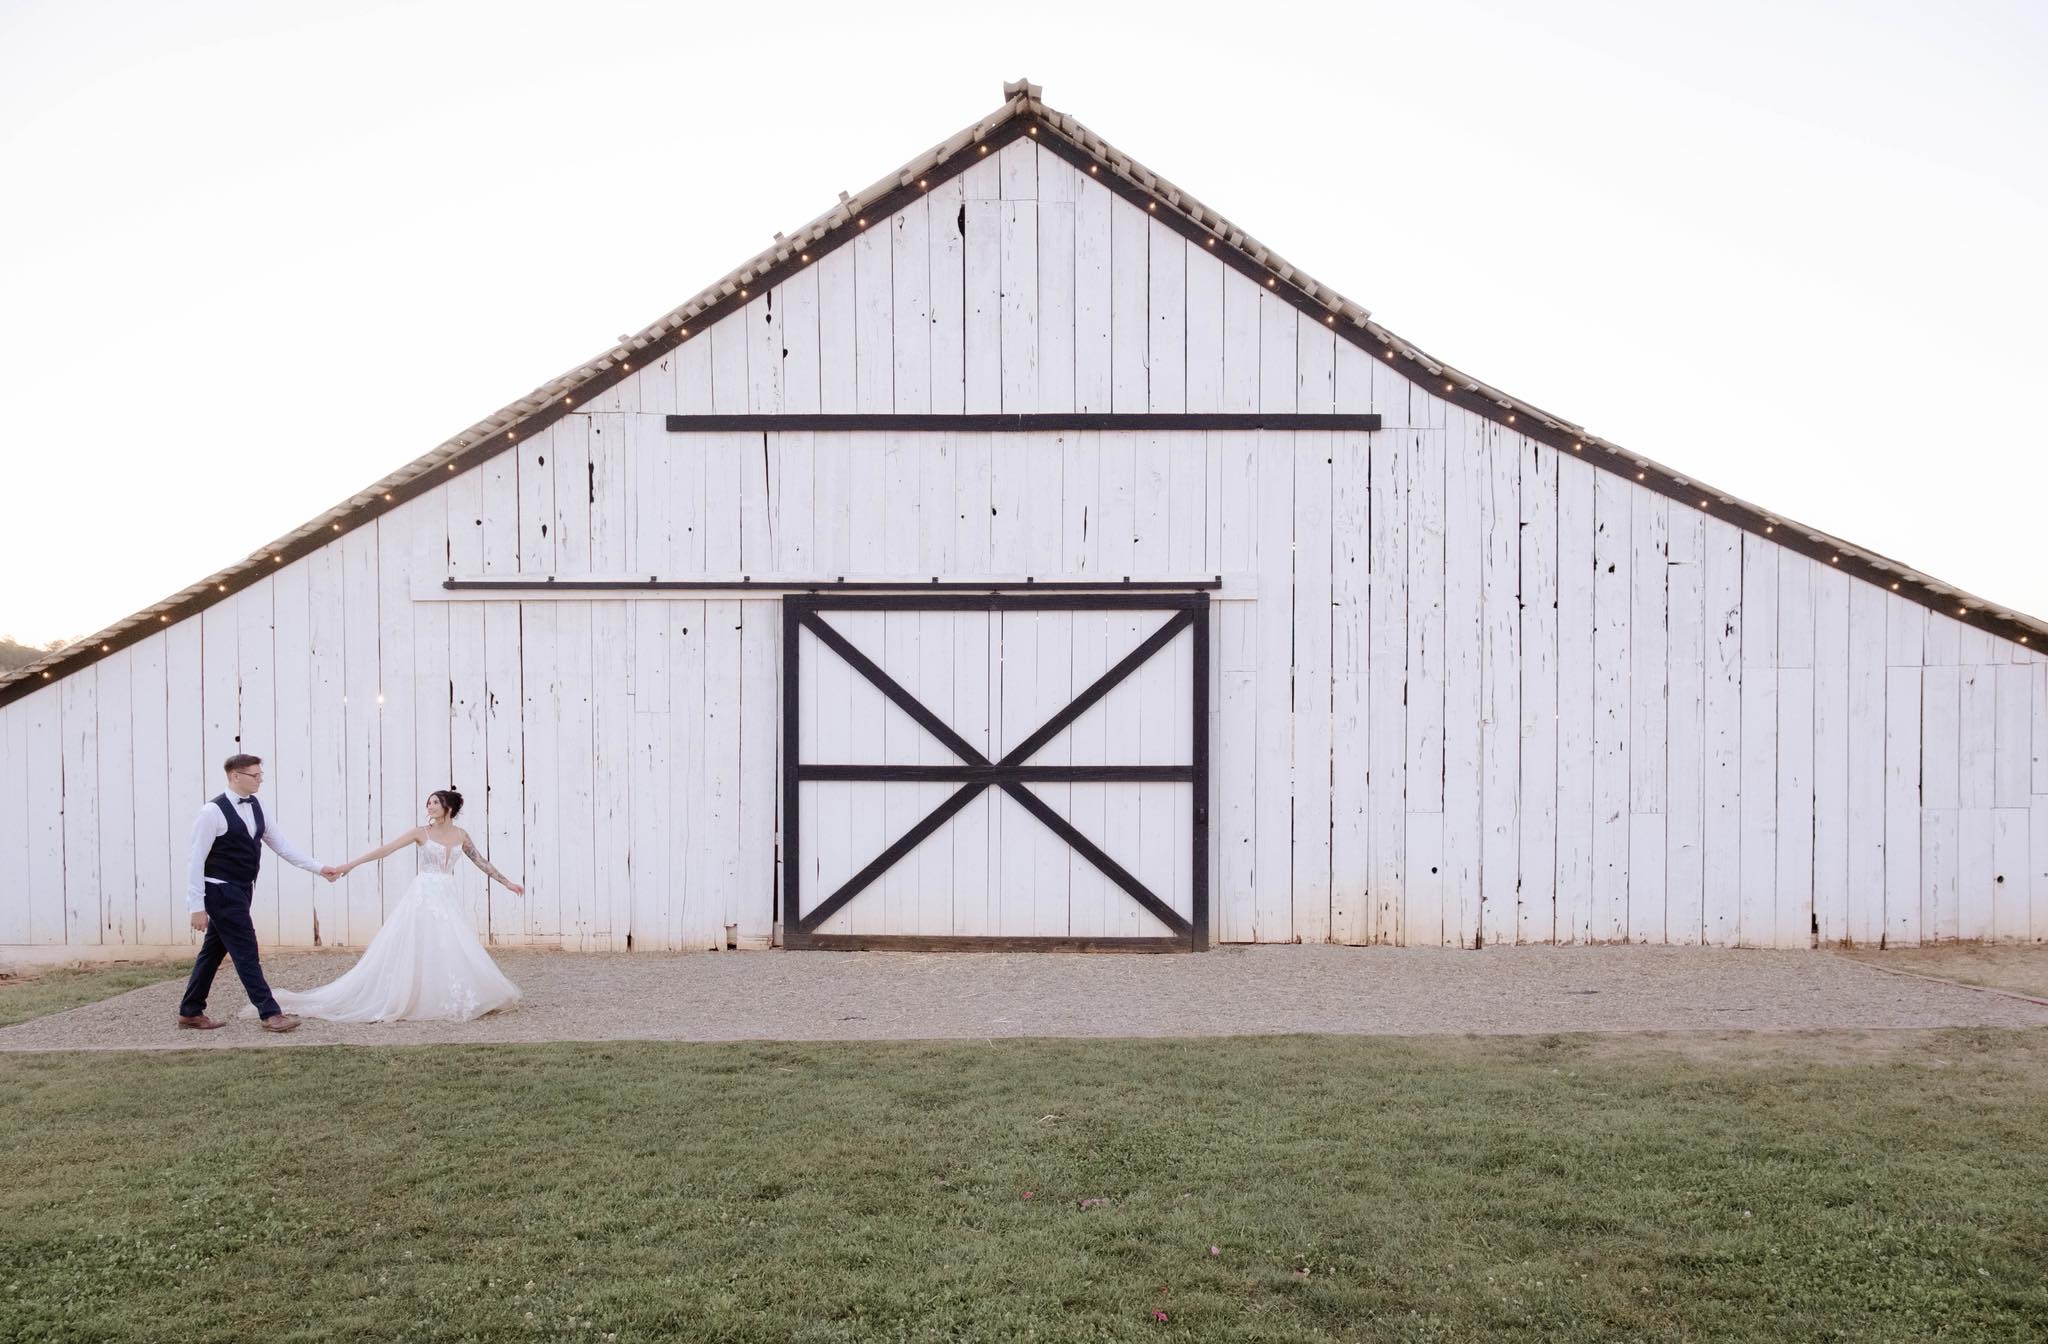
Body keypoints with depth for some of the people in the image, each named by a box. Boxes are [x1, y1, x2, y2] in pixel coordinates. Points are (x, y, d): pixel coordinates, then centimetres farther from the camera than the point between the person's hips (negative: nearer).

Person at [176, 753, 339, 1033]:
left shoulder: (255, 807, 5)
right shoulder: (212, 812, -17)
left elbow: (280, 844, 10)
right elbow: (196, 860, -16)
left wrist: (318, 868, 5)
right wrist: (196, 906, -17)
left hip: (241, 891, 8)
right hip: (222, 892, -8)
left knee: (214, 950, 16)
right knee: (246, 950, -6)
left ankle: (190, 1012, 28)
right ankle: (270, 1013, -1)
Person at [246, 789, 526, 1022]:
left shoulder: (460, 835, 7)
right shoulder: (421, 833, -1)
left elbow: (481, 862, 15)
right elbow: (384, 849, -6)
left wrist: (507, 882, 16)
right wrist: (347, 866, -12)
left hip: (446, 899, 3)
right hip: (423, 897, -3)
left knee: (453, 951, 0)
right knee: (413, 950, -4)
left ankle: (450, 1002, 12)